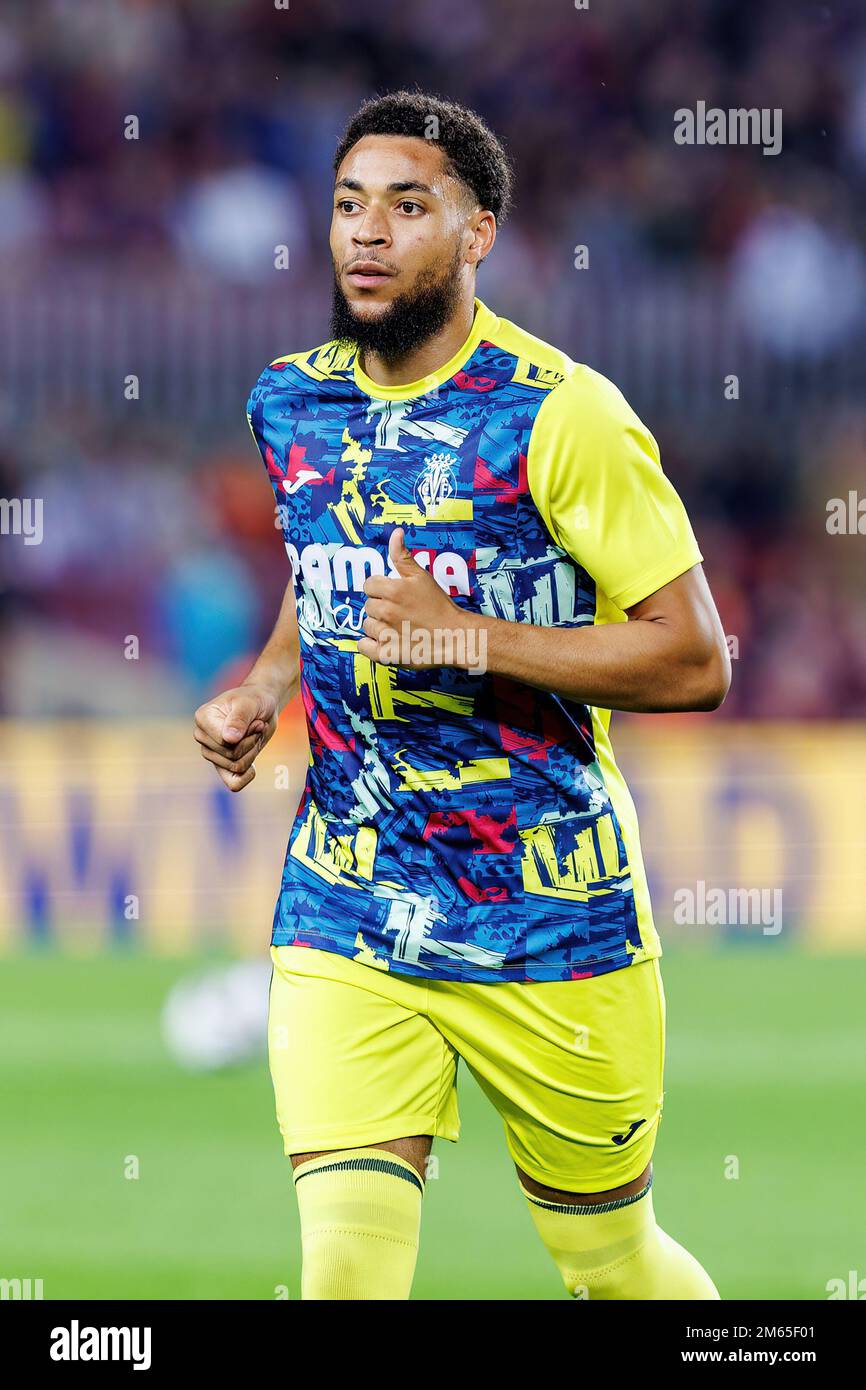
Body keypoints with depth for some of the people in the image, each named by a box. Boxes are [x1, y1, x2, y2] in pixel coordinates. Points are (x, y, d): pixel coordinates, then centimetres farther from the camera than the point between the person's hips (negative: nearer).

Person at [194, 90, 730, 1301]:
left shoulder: (560, 415, -12)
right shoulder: (290, 404, 6)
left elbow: (694, 660, -13)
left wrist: (467, 638, -20)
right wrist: (261, 687, 6)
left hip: (549, 920, -3)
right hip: (344, 919, 3)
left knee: (611, 1259, 11)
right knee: (346, 1261, -13)